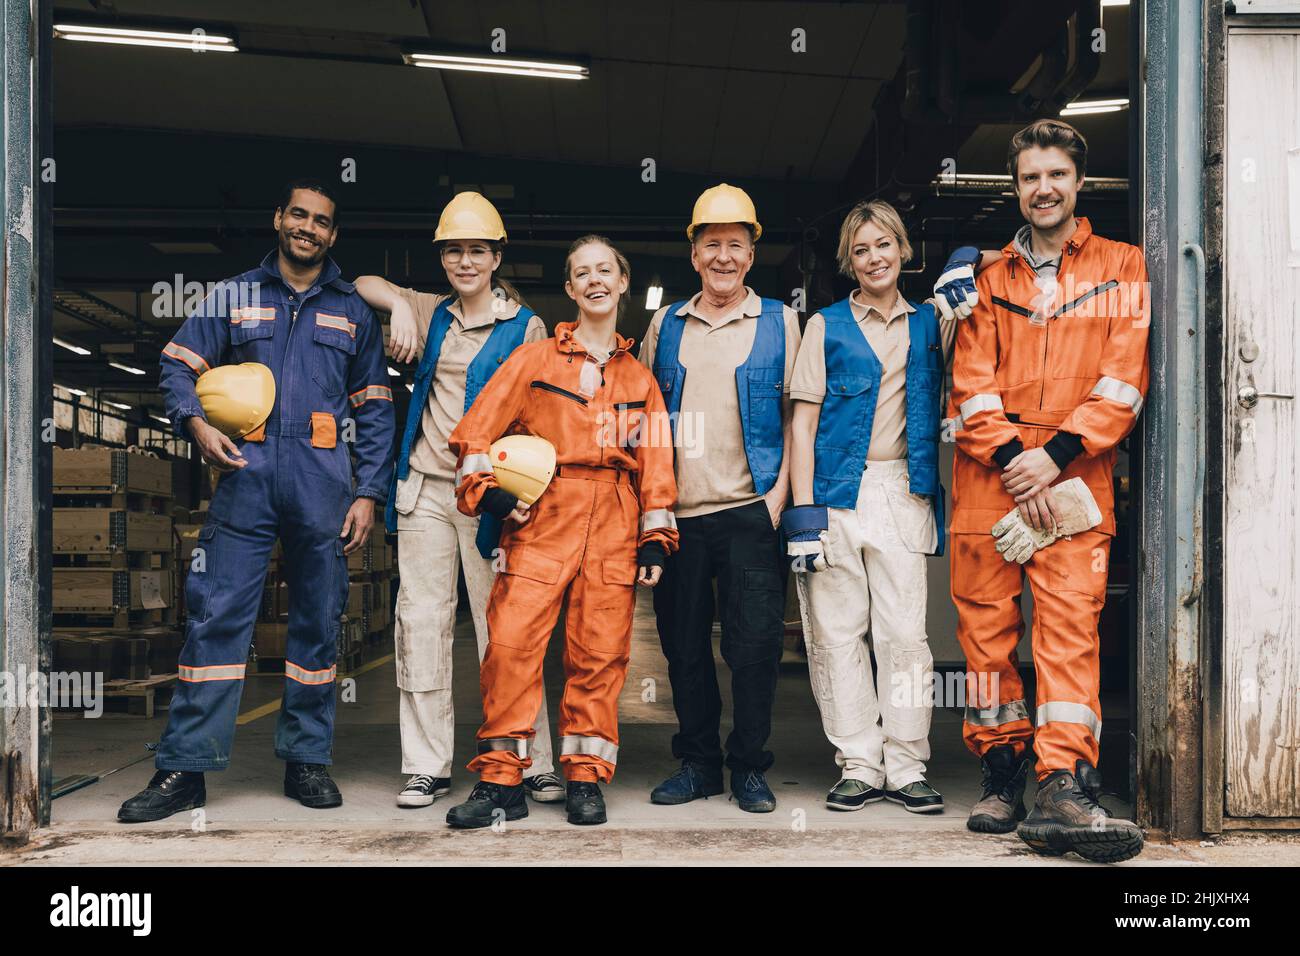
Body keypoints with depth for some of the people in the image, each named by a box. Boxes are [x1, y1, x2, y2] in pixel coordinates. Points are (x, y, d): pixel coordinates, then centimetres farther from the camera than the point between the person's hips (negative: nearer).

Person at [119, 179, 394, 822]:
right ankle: (183, 767, 0)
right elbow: (177, 365, 12)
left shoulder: (353, 312, 14)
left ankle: (306, 758, 16)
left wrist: (369, 493, 3)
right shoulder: (236, 296, 13)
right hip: (246, 475, -1)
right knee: (216, 615, -5)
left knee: (318, 622, 5)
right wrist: (195, 423, -8)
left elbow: (374, 410, 12)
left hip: (323, 484, 1)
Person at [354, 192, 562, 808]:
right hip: (425, 491, 4)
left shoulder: (524, 326, 2)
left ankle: (533, 766, 3)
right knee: (420, 626, 2)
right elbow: (365, 285, 23)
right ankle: (427, 768, 9)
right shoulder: (432, 315, 15)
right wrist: (398, 304, 1)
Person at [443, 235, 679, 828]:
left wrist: (655, 540, 6)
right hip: (541, 518, -1)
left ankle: (585, 779, 11)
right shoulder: (535, 359, 10)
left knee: (600, 652, 0)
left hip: (614, 527, 2)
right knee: (511, 641, -11)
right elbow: (477, 431, 7)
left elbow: (655, 463, 14)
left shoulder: (639, 378, 17)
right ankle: (502, 781, -3)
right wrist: (489, 491, -6)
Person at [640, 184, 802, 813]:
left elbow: (796, 412, 6)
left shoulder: (778, 321, 7)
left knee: (754, 643, -2)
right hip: (677, 511, 3)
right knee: (683, 643, 7)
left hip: (750, 508, -2)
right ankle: (696, 762, 21)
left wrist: (781, 488, -6)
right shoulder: (666, 325, 13)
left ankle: (750, 767, 12)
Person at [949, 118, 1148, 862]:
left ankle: (1063, 787, -19)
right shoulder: (993, 279, 18)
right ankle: (1002, 775, 9)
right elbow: (971, 382, 8)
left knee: (1071, 618, -14)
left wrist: (1055, 454, -10)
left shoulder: (1122, 267, 12)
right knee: (986, 620, 0)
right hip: (988, 470, 3)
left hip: (1076, 472, -2)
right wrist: (1011, 457, -8)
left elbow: (1126, 375, 1)